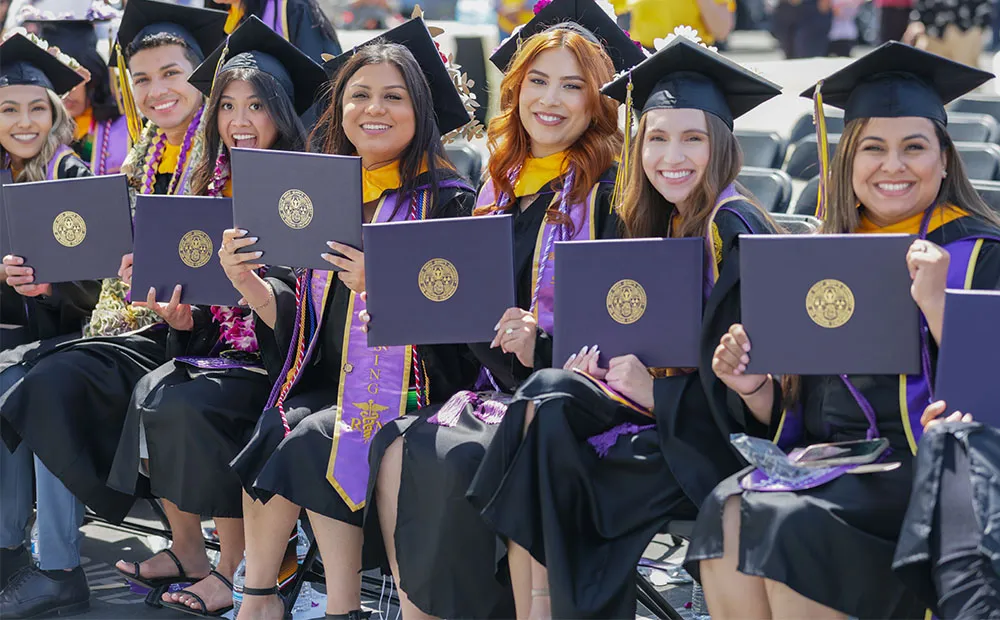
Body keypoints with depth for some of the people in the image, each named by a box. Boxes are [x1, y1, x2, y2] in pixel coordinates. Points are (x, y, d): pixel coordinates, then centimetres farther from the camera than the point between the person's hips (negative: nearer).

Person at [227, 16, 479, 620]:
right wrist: (245, 279, -5)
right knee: (274, 429, -24)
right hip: (329, 384, 5)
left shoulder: (448, 201, -3)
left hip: (410, 392, -5)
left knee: (311, 441, -28)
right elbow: (299, 323, 13)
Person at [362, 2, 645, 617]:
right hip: (500, 388, 6)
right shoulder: (504, 183, 14)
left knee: (456, 459, -29)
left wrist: (541, 349, -25)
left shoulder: (609, 193, -6)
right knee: (396, 446, -19)